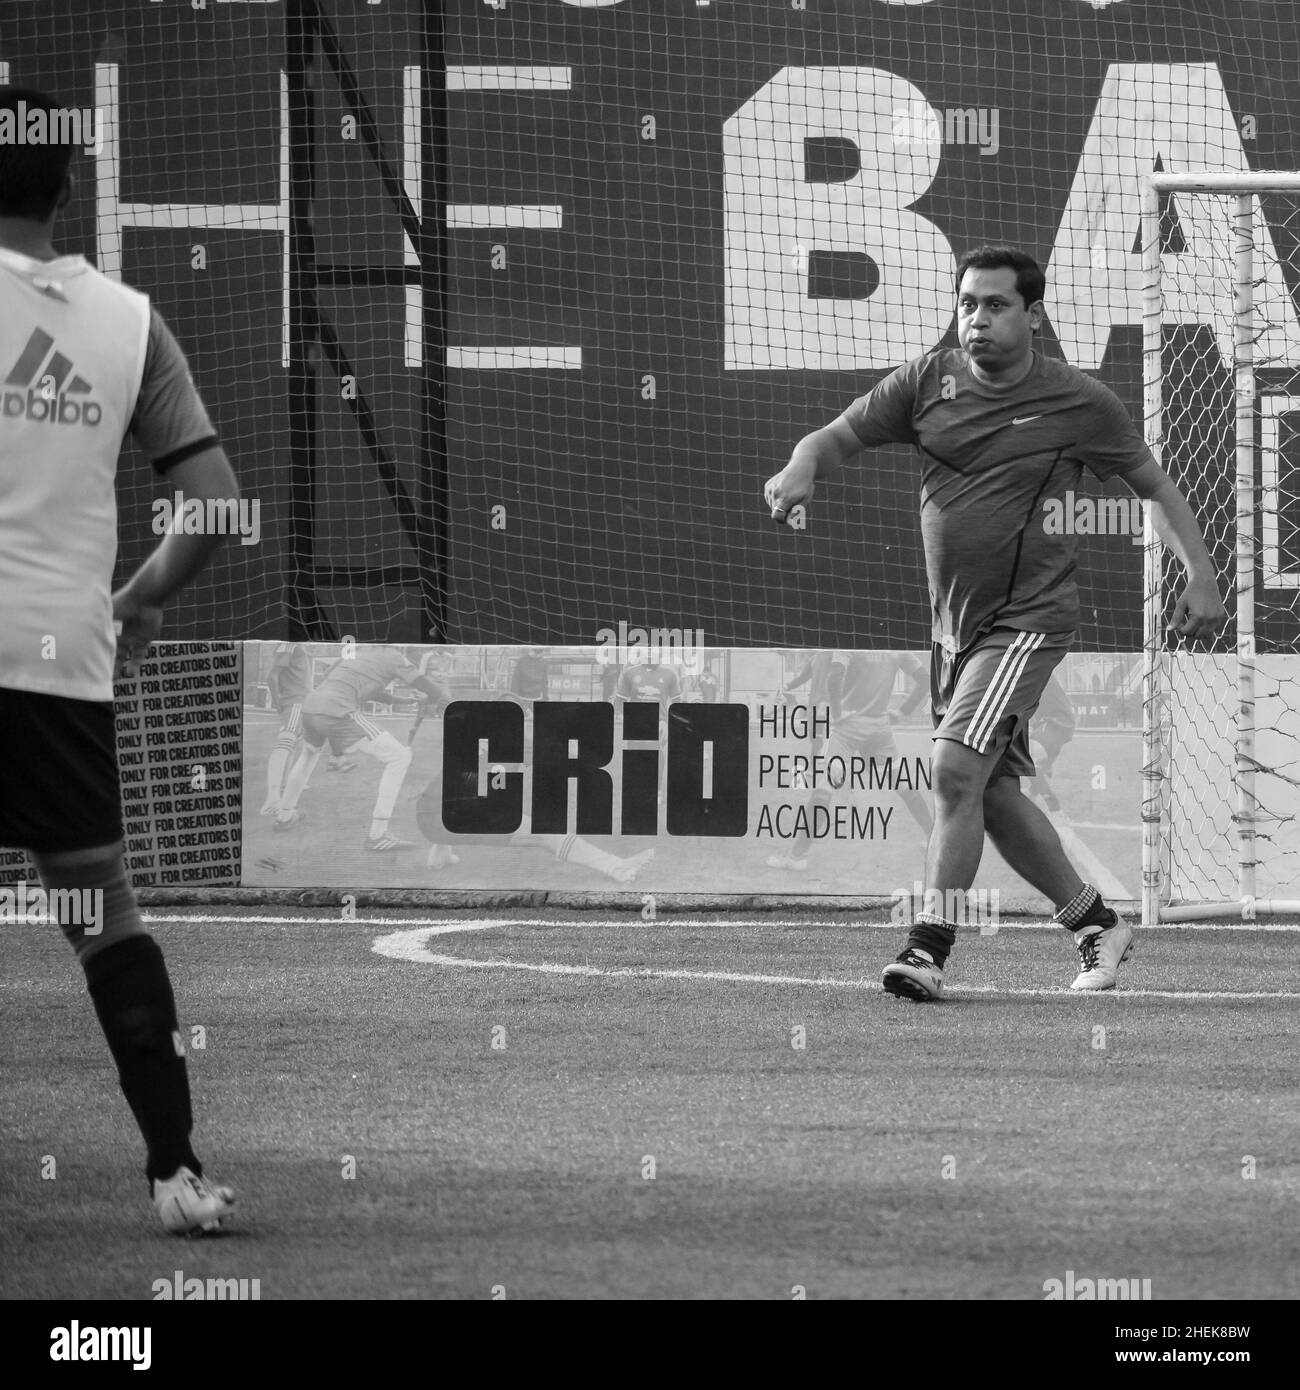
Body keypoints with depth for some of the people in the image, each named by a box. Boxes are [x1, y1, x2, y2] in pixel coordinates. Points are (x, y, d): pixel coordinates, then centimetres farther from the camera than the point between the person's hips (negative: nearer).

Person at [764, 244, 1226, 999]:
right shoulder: (928, 382, 2)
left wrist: (1200, 573, -4)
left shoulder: (1080, 402, -5)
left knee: (957, 769, -20)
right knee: (994, 794, 12)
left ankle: (930, 949, -17)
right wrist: (802, 470, -21)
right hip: (955, 619, 6)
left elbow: (1155, 485, 5)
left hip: (1029, 616, -6)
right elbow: (842, 435, 3)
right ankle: (1097, 924, 30)